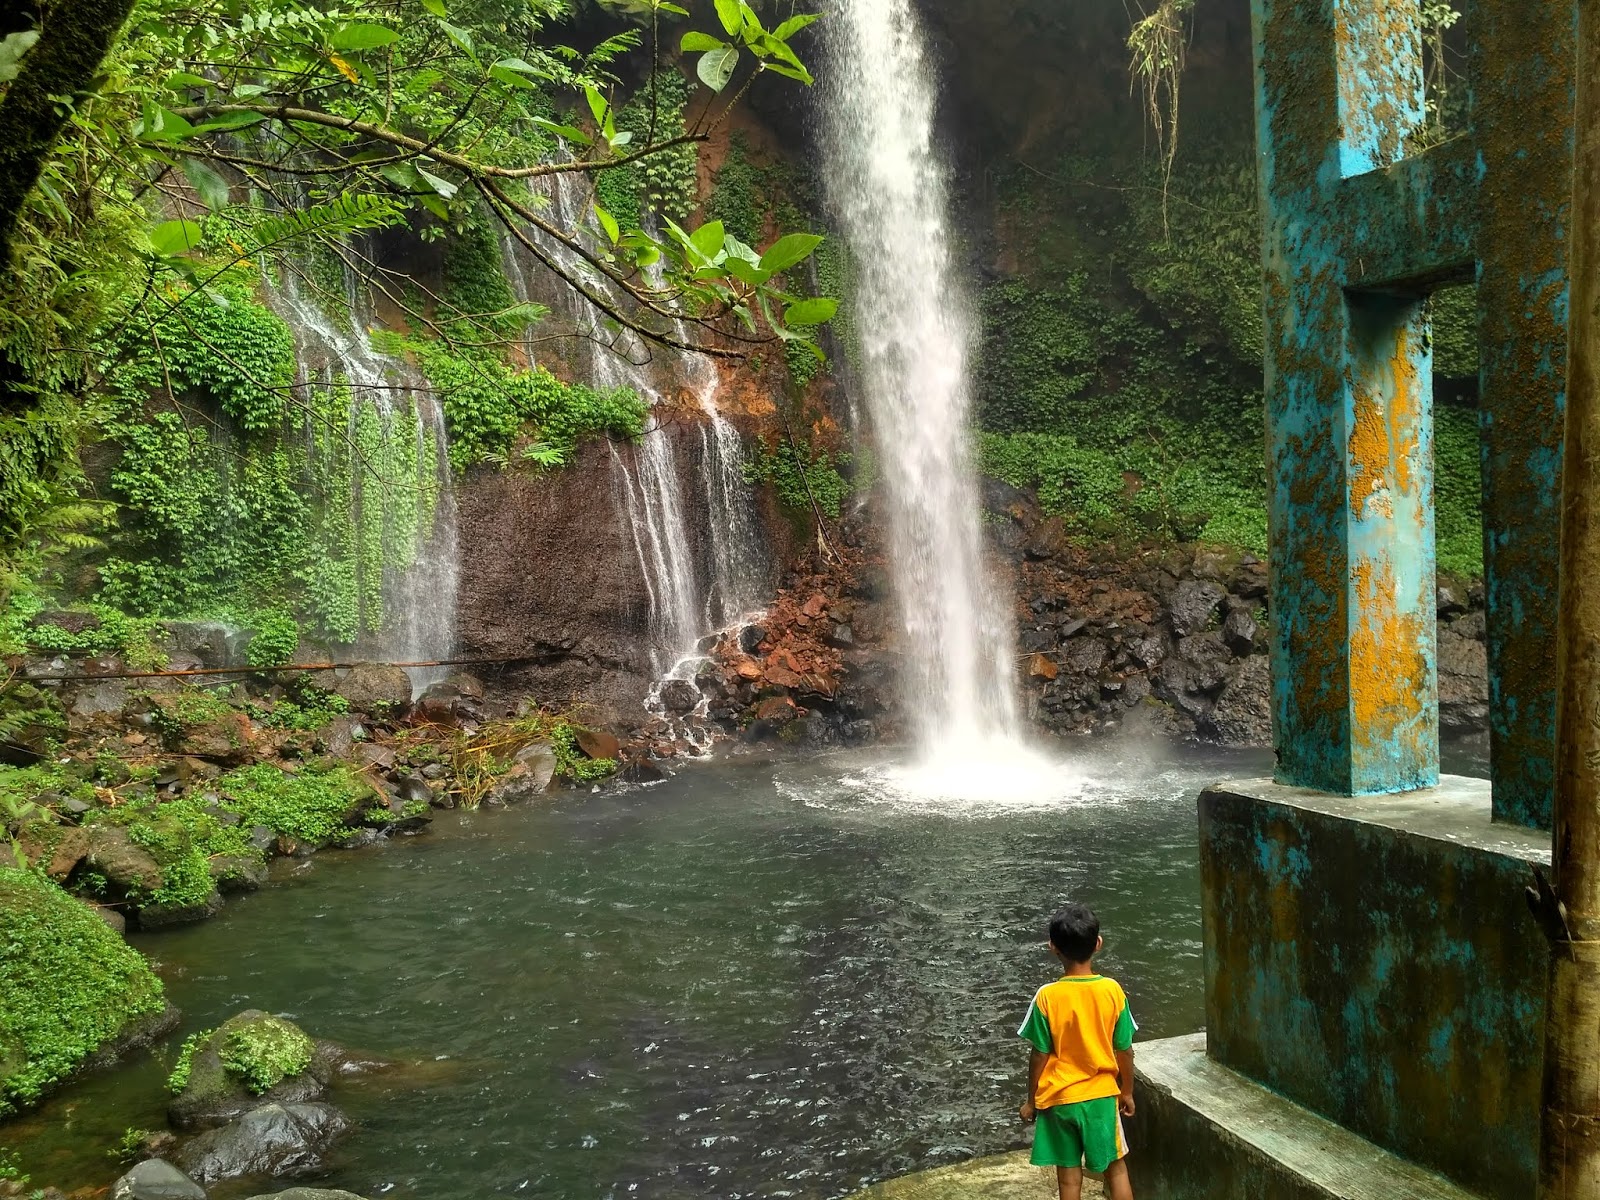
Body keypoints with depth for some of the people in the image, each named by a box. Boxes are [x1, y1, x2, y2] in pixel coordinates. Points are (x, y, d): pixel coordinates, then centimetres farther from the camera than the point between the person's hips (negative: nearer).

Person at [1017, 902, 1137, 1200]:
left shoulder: (1047, 997, -18)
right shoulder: (1112, 990, -12)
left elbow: (1040, 1055, -11)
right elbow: (1124, 1050, -3)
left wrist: (1031, 1100, 3)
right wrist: (1127, 1092, 12)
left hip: (1059, 1099, -1)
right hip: (1102, 1096, 2)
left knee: (1069, 1176, 11)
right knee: (1116, 1167, 19)